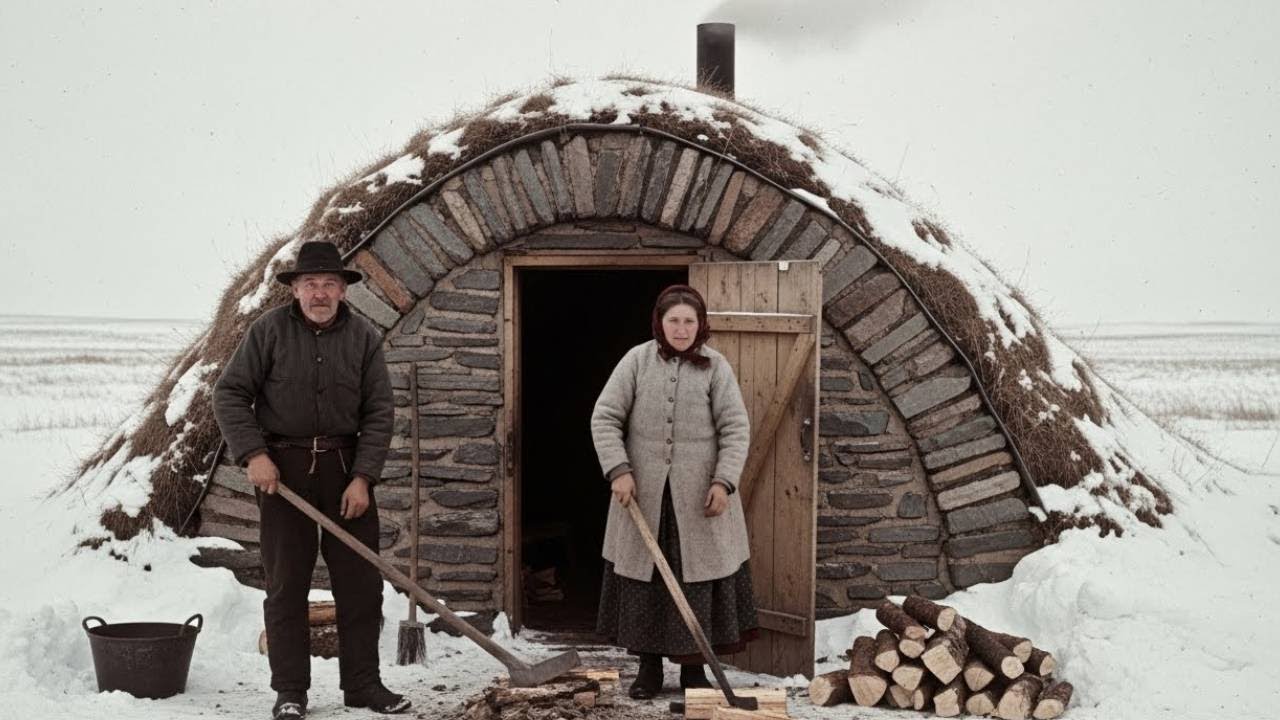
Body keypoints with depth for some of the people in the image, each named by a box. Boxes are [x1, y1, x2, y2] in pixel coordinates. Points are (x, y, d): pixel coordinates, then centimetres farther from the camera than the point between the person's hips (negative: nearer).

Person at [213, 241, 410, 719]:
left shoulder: (364, 338, -1)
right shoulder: (270, 330, -6)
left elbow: (379, 412, -1)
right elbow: (230, 394, -3)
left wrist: (363, 477, -9)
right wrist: (253, 453, -13)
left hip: (346, 466, 2)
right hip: (283, 467, -2)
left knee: (362, 583, 5)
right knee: (286, 585, 2)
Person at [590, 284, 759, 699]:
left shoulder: (715, 366, 0)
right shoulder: (636, 360, 0)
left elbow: (736, 429, -1)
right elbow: (604, 418, 0)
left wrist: (723, 482, -12)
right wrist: (618, 471, -11)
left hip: (698, 496, 0)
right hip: (643, 494, 1)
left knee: (697, 581, 3)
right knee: (643, 579, 6)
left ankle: (693, 668, 15)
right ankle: (649, 667, 19)